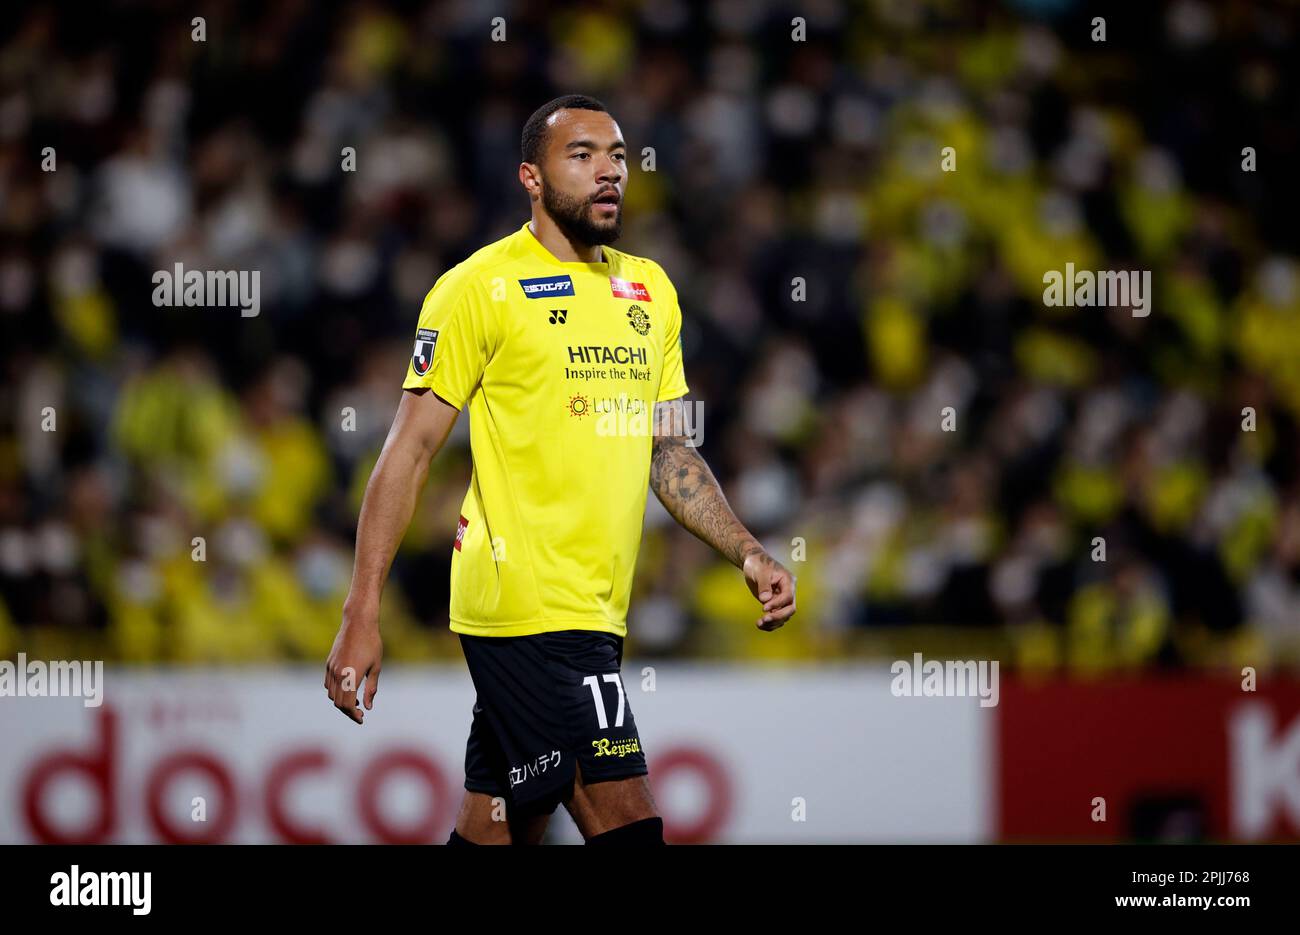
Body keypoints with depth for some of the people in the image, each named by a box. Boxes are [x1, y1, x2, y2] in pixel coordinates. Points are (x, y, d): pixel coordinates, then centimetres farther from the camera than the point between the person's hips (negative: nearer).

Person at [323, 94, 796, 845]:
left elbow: (669, 452, 23)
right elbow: (410, 451, -6)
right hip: (528, 605, -7)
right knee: (626, 820, -14)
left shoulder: (649, 289, 16)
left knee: (495, 833, 9)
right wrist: (363, 613, -11)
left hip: (597, 613, 7)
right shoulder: (480, 288, -5)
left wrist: (749, 554, 10)